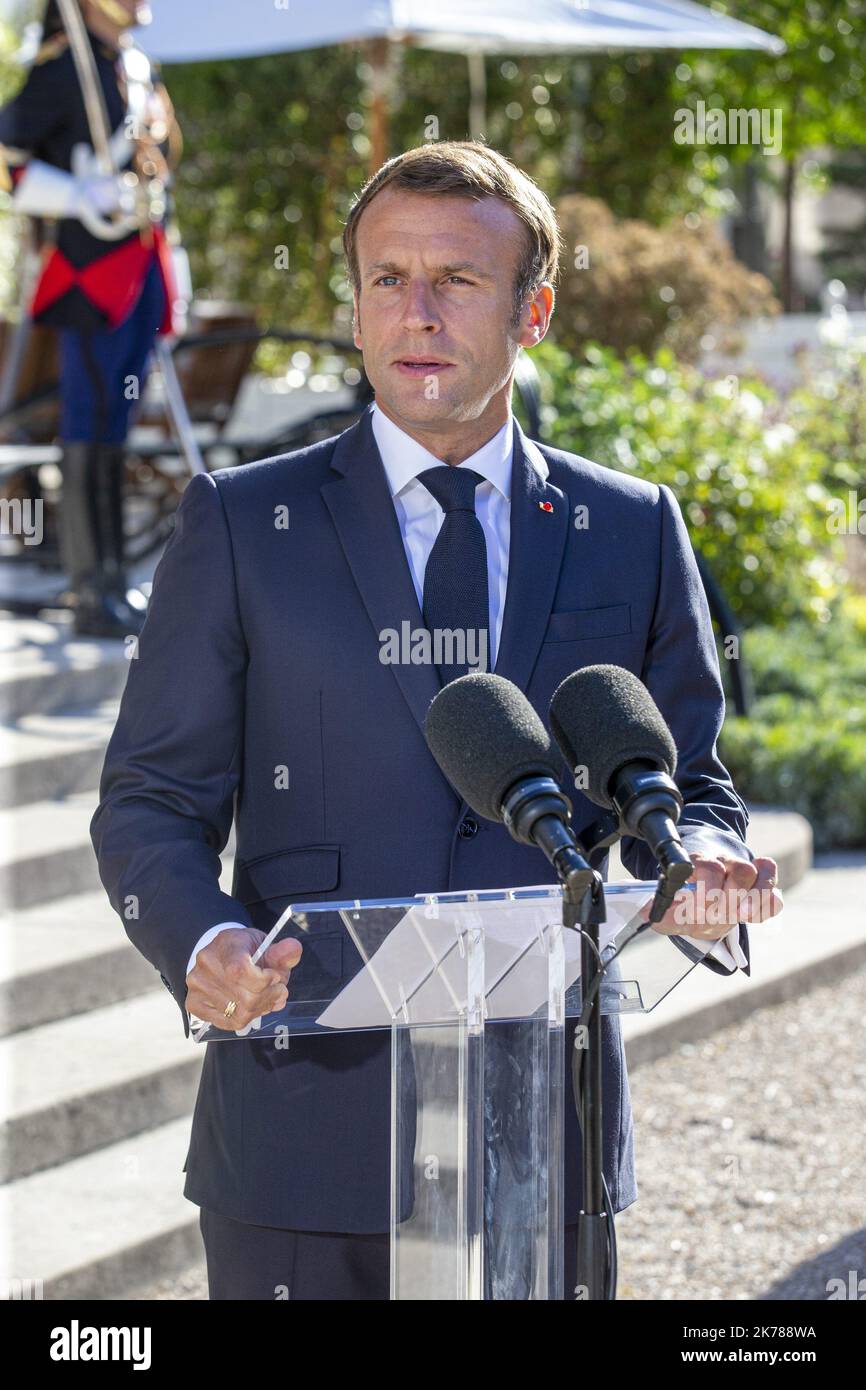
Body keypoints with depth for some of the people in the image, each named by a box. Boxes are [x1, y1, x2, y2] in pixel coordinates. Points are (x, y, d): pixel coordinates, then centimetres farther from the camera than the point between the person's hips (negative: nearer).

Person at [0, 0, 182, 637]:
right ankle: (91, 592, -3)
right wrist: (79, 195, -22)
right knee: (93, 423, -6)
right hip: (91, 268, -8)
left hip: (142, 267, 8)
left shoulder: (140, 68, 16)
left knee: (117, 420, 11)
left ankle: (112, 579, 17)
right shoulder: (58, 67, -9)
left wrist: (169, 267, 22)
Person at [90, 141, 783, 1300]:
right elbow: (151, 802, 2)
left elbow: (690, 783, 14)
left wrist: (700, 864, -10)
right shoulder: (239, 524, 3)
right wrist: (201, 943, -19)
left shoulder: (632, 532, 8)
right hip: (310, 1110, -1)